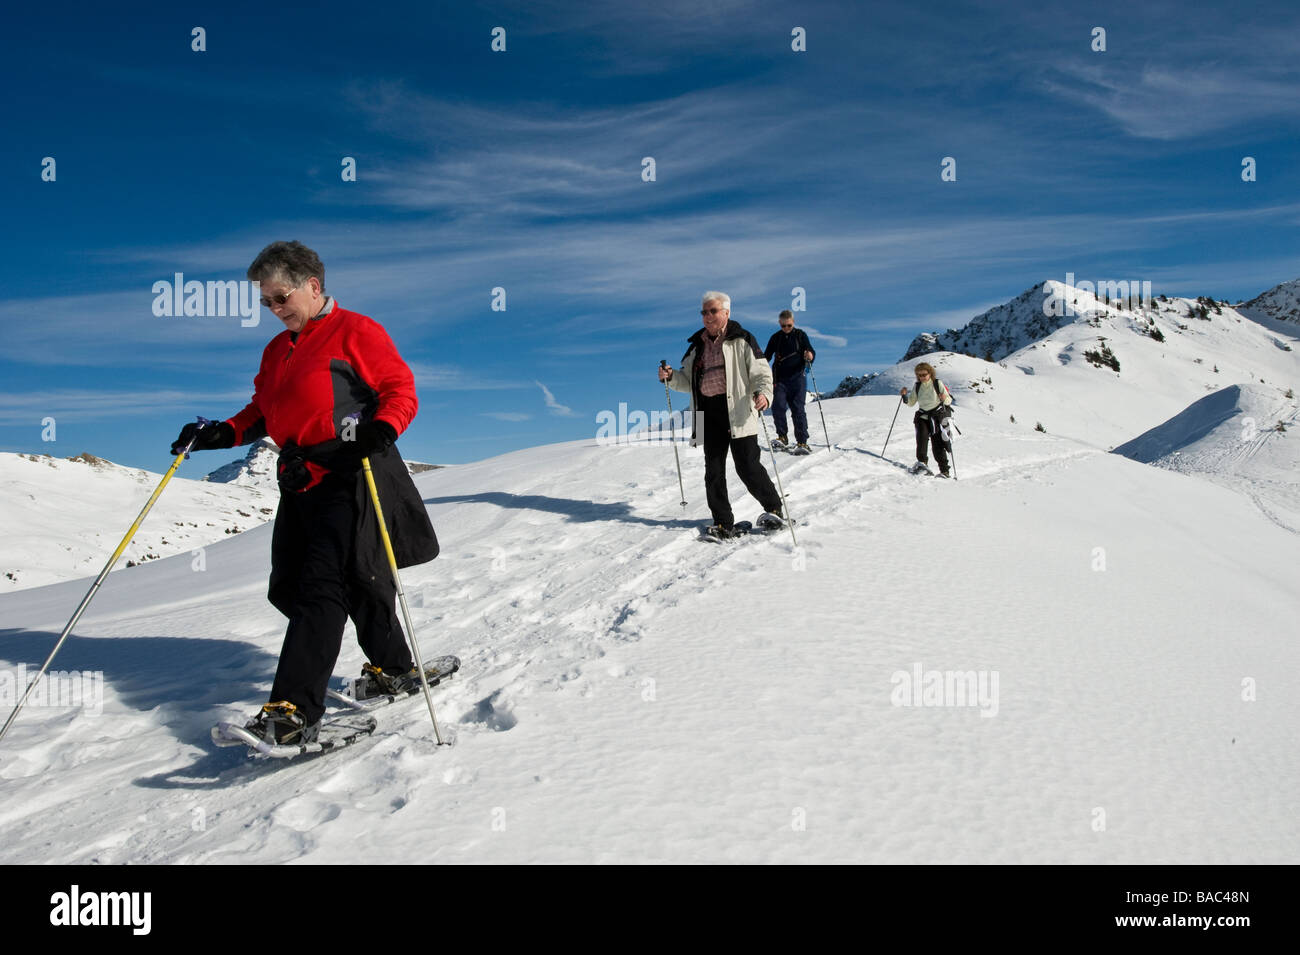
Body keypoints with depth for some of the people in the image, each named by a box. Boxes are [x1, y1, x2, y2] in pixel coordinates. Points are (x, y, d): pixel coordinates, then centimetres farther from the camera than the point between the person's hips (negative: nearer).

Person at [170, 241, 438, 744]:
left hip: (350, 476, -8)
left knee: (322, 585, -16)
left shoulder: (355, 332, -2)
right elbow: (263, 412, 25)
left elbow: (401, 391, -7)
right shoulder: (277, 349, 22)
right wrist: (224, 433, 7)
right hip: (301, 481, 8)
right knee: (355, 582, 10)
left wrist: (381, 430, -26)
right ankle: (393, 668, 29)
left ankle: (294, 711, -21)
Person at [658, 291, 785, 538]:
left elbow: (760, 372, -6)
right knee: (713, 469, 4)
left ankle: (773, 509, 15)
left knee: (748, 466, -6)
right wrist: (671, 377, 2)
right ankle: (723, 523, 12)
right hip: (709, 412, 5)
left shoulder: (741, 340, 0)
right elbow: (689, 380, 22)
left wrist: (763, 393, -25)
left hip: (738, 410, -5)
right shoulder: (698, 345, 17)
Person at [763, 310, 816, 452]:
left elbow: (811, 352, -1)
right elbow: (767, 356, 14)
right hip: (780, 379, 2)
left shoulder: (800, 335, 4)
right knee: (778, 406, -14)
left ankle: (802, 442, -8)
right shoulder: (775, 338, 10)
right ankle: (782, 438, -4)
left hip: (797, 377, -2)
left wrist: (810, 356, -25)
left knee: (798, 409, -8)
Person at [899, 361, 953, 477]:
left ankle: (944, 471, -2)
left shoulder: (938, 384, -6)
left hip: (938, 416, -3)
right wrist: (905, 395, -10)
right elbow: (911, 403, 8)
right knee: (922, 436, -25)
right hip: (923, 416, 3)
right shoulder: (917, 386, 4)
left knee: (938, 444, -8)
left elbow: (949, 400, -5)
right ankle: (922, 462, -31)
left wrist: (945, 399, -28)